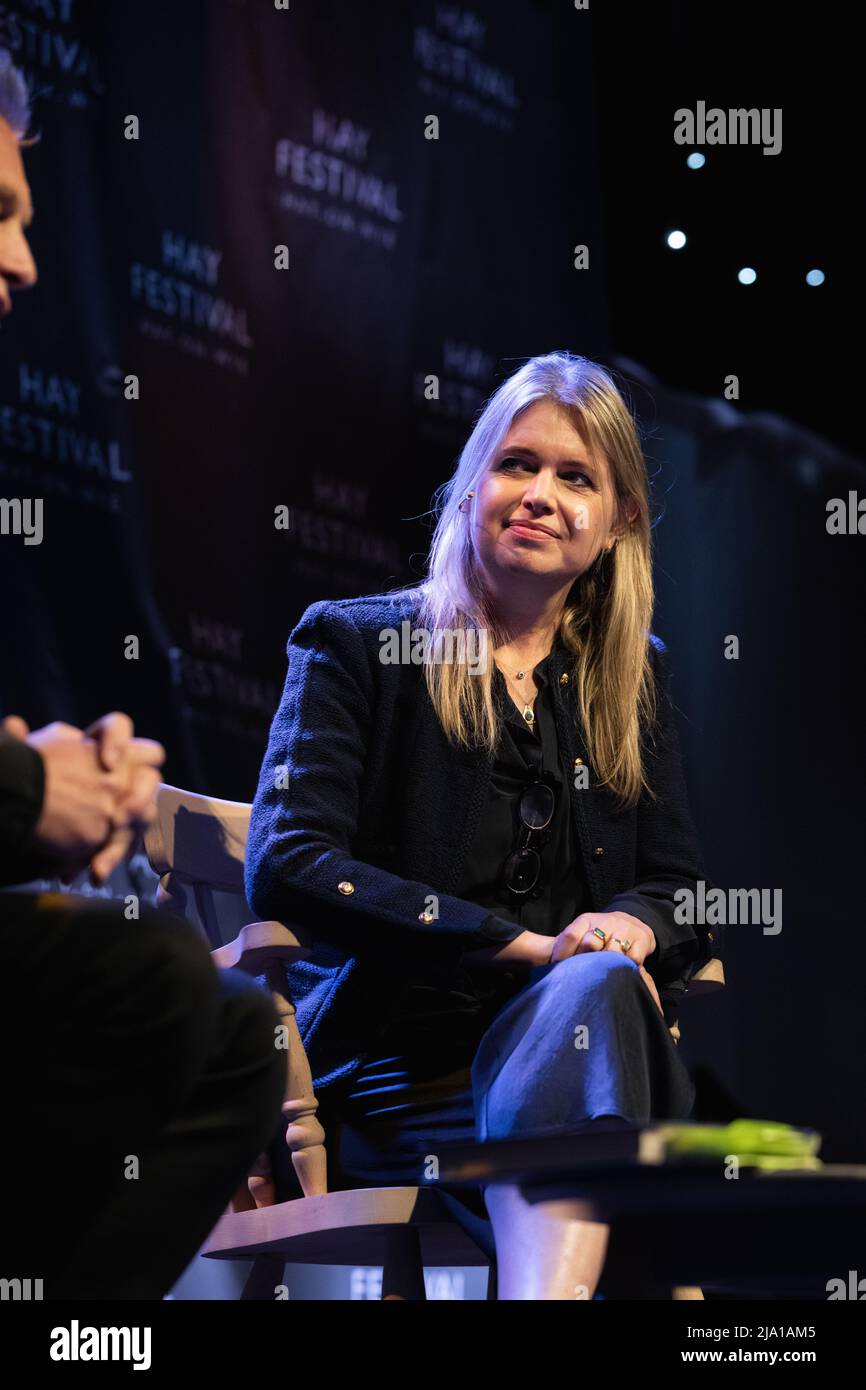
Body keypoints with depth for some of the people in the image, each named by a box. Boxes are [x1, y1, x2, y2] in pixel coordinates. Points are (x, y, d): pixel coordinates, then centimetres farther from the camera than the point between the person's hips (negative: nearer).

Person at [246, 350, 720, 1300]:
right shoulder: (356, 644, 8)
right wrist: (525, 947, -14)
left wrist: (634, 927, -9)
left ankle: (544, 1287, -50)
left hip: (574, 1046, 3)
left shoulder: (633, 678, 22)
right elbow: (285, 868, -6)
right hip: (395, 1071, -3)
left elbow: (682, 887, 18)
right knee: (593, 989, -35)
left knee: (597, 987, -35)